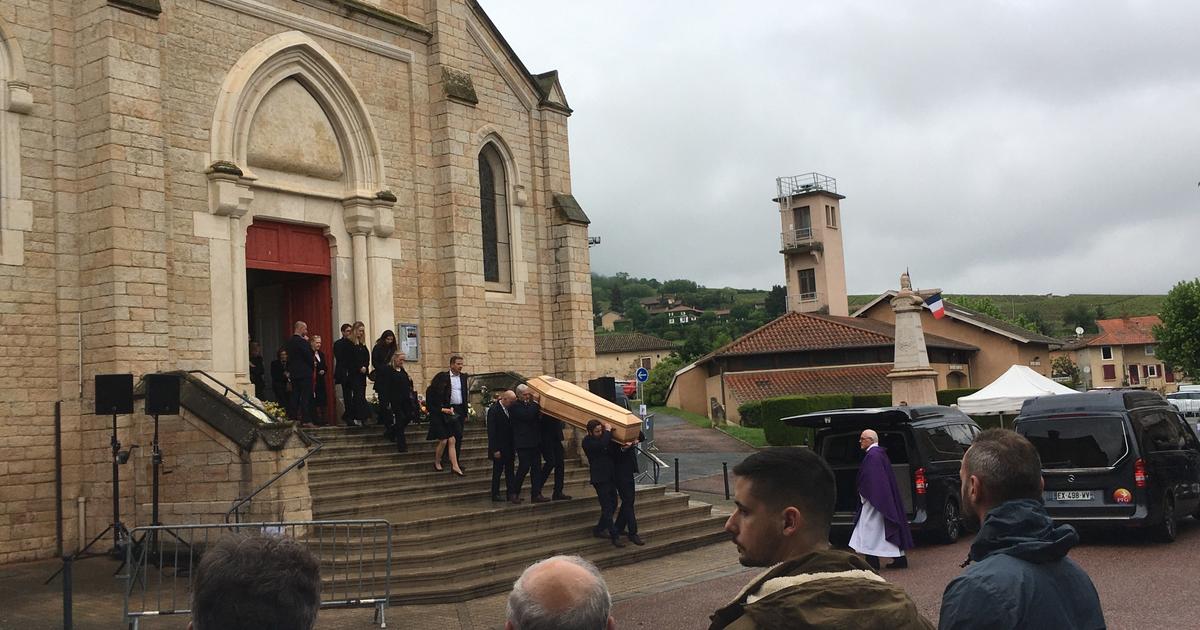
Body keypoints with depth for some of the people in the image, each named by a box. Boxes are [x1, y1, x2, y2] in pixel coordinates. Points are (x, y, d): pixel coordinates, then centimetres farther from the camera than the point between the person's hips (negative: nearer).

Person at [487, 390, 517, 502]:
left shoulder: (510, 409, 4)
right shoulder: (493, 410, -15)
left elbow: (511, 426, 9)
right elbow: (491, 431, -16)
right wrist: (495, 450, -18)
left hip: (509, 447, 6)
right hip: (499, 448, -6)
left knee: (509, 471, 8)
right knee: (497, 471, 4)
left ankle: (511, 494, 12)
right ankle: (495, 495, 13)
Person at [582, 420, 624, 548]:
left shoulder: (604, 437, 9)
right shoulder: (587, 441, -13)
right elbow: (602, 445, -31)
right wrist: (608, 431, -18)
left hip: (610, 477, 8)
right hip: (599, 478, -8)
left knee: (613, 505, 13)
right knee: (607, 508, -7)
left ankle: (599, 529, 28)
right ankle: (615, 537, -5)